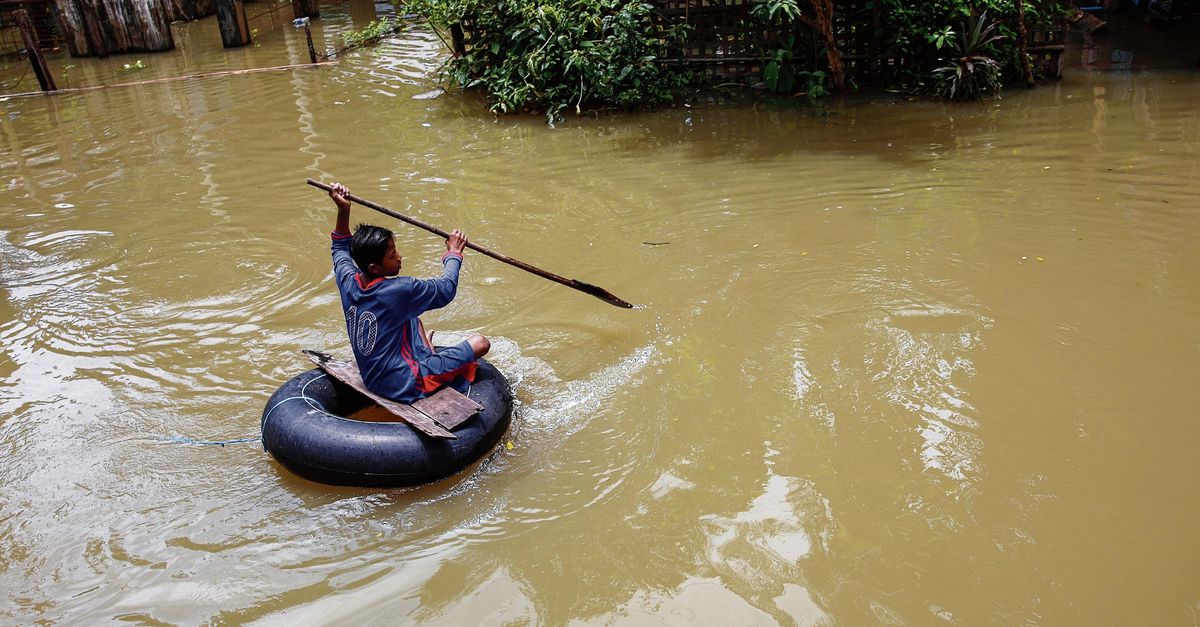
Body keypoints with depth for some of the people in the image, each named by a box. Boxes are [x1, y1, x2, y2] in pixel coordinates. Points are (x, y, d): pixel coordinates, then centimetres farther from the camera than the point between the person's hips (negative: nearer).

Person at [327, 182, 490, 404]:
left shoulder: (348, 282, -9)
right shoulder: (398, 291, -29)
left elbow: (340, 249, 15)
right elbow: (445, 289, -15)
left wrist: (343, 210, 5)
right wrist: (453, 253, 0)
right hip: (405, 385, -8)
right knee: (481, 343, -5)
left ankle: (425, 352, 25)